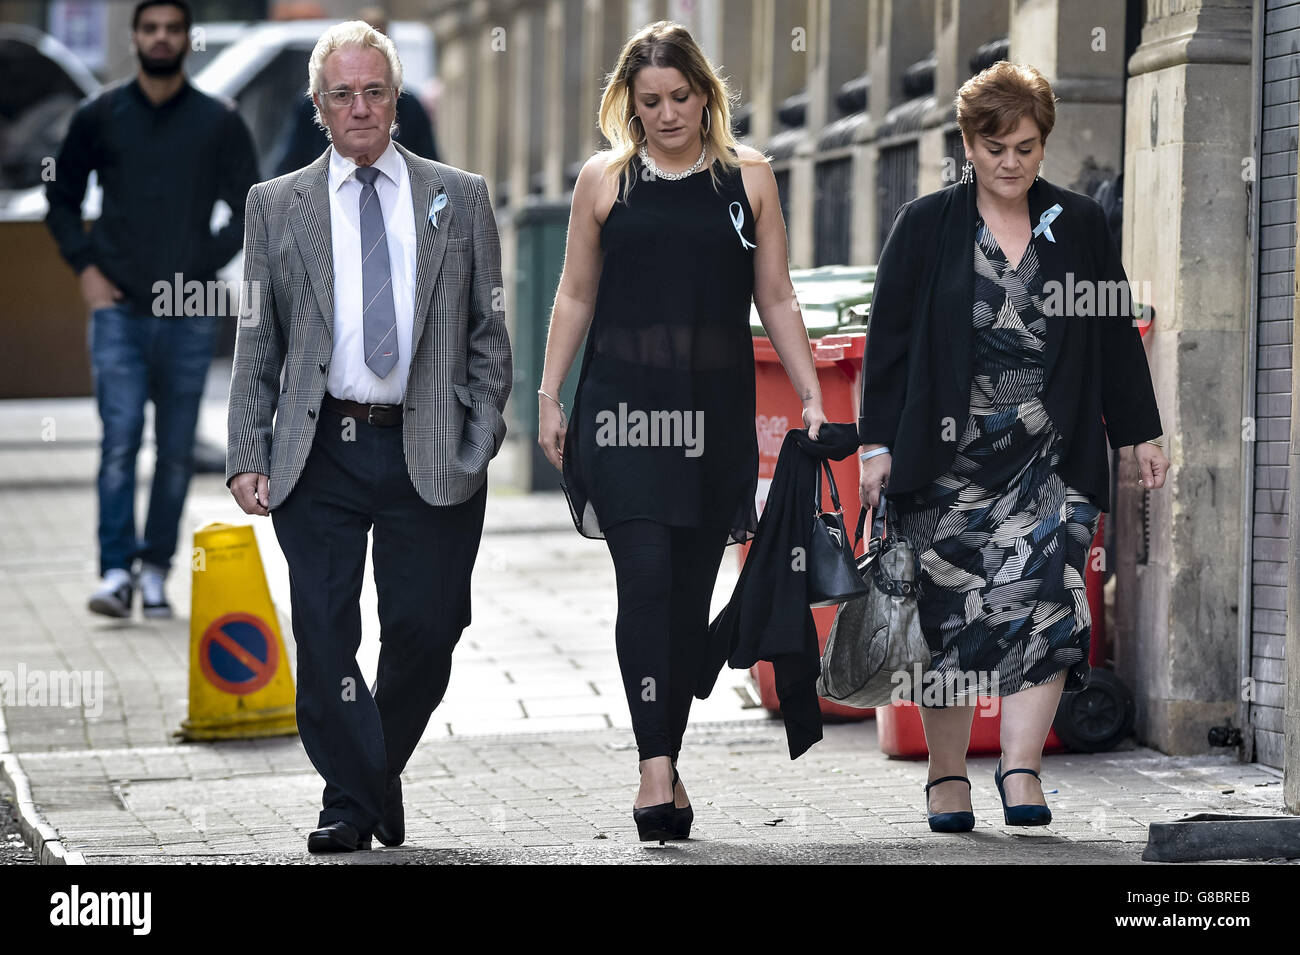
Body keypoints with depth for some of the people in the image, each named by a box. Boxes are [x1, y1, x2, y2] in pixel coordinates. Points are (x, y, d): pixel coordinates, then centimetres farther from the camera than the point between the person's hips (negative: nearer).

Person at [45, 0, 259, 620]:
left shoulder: (219, 123, 4)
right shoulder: (100, 117, 6)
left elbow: (248, 210, 8)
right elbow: (61, 197, 15)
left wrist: (200, 268, -2)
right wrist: (85, 266, 3)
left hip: (189, 313, 1)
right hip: (119, 308, -1)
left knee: (176, 449, 4)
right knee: (120, 439, -11)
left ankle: (155, 570, 13)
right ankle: (116, 570, -11)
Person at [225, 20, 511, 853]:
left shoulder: (459, 198, 10)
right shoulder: (277, 206, 9)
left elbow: (489, 331, 10)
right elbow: (257, 345, 8)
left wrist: (481, 442, 0)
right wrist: (248, 457, 0)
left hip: (430, 456, 0)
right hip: (319, 456, 0)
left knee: (425, 629, 0)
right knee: (325, 635, -2)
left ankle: (383, 772, 24)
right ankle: (350, 802, 10)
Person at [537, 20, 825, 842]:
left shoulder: (748, 176, 7)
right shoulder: (606, 179, 6)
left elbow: (777, 299, 9)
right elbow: (576, 296, 11)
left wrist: (813, 401, 5)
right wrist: (550, 396, 5)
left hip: (716, 406, 2)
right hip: (623, 403, -1)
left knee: (691, 590, 5)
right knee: (645, 576, -14)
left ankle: (670, 766, 14)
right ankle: (656, 766, -18)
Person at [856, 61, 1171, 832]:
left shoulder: (1081, 225, 9)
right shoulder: (925, 226, 3)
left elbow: (1116, 334, 13)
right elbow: (889, 338, 3)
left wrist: (1140, 434, 10)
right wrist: (878, 445, -2)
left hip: (1050, 453, 1)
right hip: (949, 452, -1)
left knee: (1045, 597, -13)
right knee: (949, 610, 1)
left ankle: (1022, 769, -11)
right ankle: (948, 779, 11)